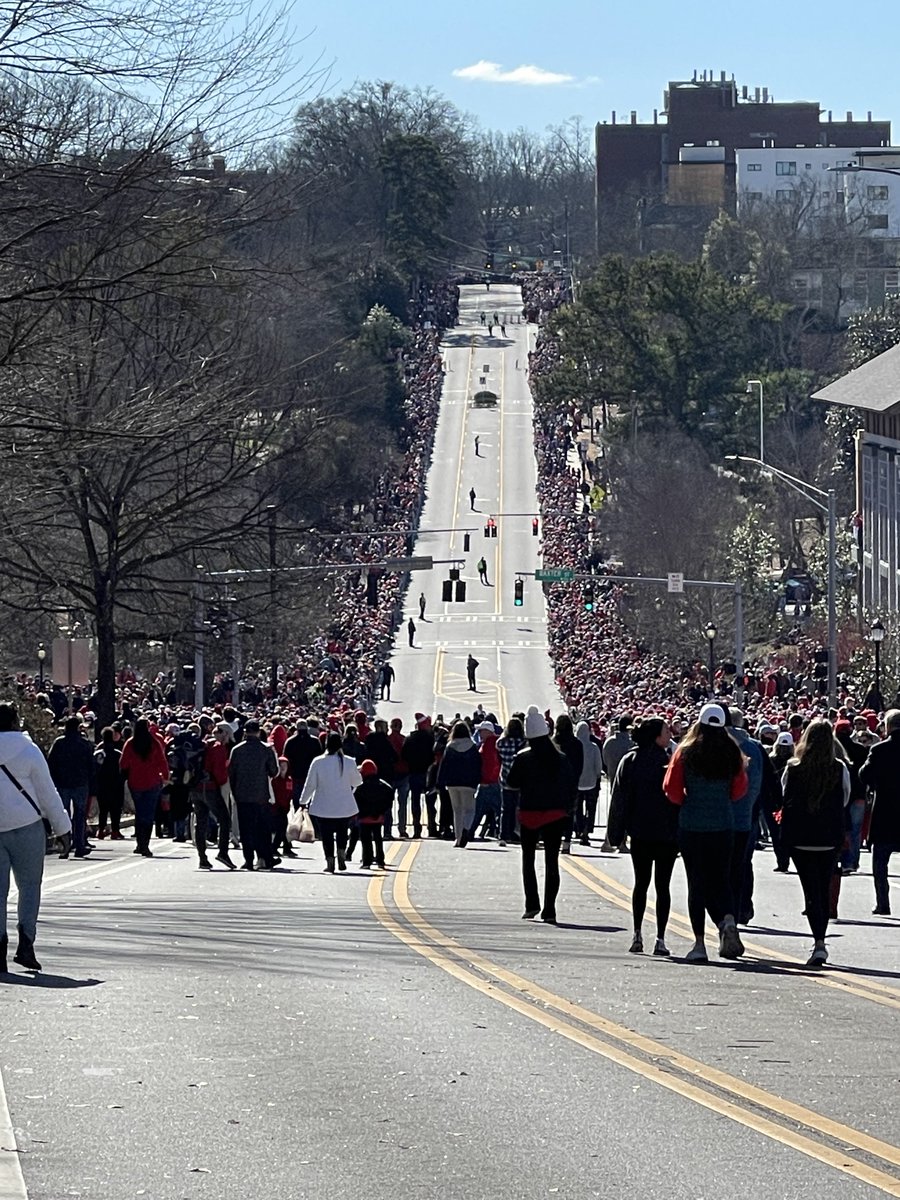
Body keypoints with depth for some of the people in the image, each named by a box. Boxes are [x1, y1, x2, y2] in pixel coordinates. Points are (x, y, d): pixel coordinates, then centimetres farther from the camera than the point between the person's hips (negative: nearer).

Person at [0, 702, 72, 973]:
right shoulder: (27, 750, -4)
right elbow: (48, 793, -1)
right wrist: (62, 829, 6)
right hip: (25, 826, -2)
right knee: (29, 885, 7)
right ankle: (25, 944, -6)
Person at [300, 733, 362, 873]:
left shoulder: (318, 762, -11)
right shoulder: (349, 762, -7)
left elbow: (310, 785, -5)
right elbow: (357, 781, 9)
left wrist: (303, 800, 8)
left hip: (323, 807, -1)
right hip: (345, 807, 1)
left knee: (327, 835, 6)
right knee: (342, 831, 18)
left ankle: (330, 862, 3)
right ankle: (341, 856, 0)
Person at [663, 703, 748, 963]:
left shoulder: (685, 753, -7)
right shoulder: (732, 754, -1)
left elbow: (671, 788, -7)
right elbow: (740, 789, 6)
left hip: (691, 825, -2)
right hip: (723, 825, 2)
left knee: (697, 883, 3)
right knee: (721, 880, 12)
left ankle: (699, 942, 1)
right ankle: (728, 920, -15)